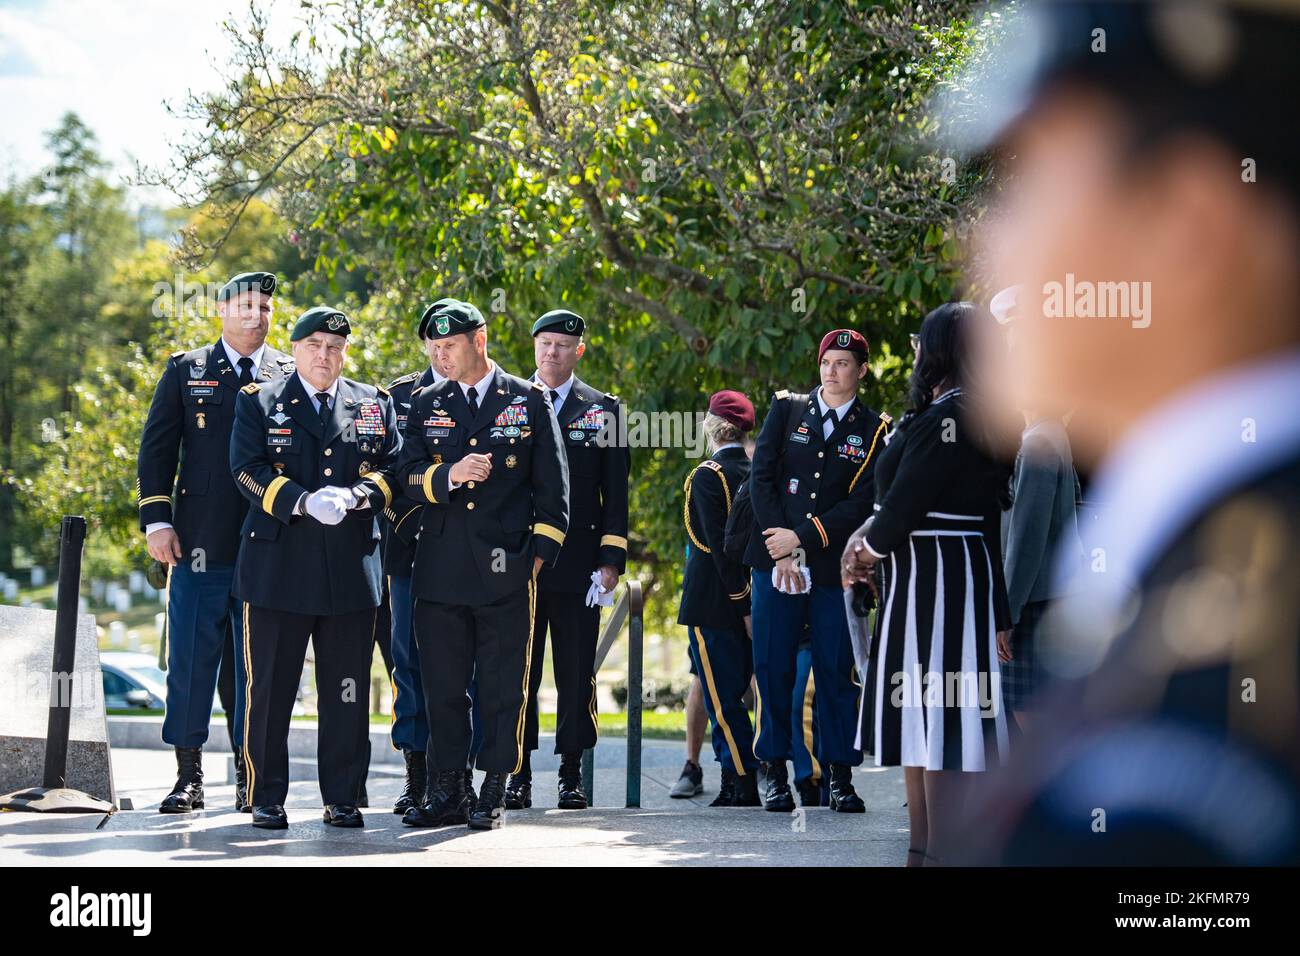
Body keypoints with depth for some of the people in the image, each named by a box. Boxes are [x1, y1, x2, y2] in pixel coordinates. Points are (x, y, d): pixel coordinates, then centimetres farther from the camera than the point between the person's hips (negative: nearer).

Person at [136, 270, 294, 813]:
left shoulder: (292, 377, 10)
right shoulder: (185, 371, 9)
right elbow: (156, 449, 7)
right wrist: (156, 521, -3)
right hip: (200, 544, 0)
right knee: (191, 661, -1)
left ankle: (251, 780, 10)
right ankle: (188, 777, 5)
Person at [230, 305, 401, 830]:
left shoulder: (375, 405, 14)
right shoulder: (258, 402, 7)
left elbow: (393, 468, 5)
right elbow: (248, 469, -5)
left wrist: (357, 495, -16)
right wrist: (303, 502, -20)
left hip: (352, 566, 2)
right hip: (278, 566, -2)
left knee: (347, 695, 3)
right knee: (269, 690, 1)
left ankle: (342, 800, 11)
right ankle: (267, 800, 8)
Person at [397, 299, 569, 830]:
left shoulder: (530, 400, 5)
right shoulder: (426, 404, 12)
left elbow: (553, 487, 5)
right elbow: (407, 475, 3)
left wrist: (539, 553, -1)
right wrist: (448, 475, -16)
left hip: (506, 569, -3)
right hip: (441, 569, 3)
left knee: (502, 686, 0)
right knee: (443, 685, 5)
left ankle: (494, 793, 6)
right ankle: (447, 792, 12)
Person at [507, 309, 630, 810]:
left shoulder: (603, 409, 9)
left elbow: (615, 490, 7)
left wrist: (612, 558, -2)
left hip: (577, 561, 0)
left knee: (576, 674, 1)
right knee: (518, 673, 1)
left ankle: (572, 774, 7)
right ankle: (519, 775, 5)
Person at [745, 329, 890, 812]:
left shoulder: (874, 430, 5)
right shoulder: (786, 409, 9)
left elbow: (861, 504, -3)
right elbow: (761, 478, 3)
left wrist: (802, 539, -11)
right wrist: (780, 549, -7)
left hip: (834, 567, -1)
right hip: (776, 562, 1)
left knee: (836, 670, 0)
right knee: (773, 667, 0)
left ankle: (841, 777, 5)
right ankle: (777, 775, 5)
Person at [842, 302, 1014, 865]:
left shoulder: (947, 418, -17)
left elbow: (902, 508, -18)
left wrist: (867, 549, 0)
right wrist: (867, 538, 3)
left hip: (938, 581, -10)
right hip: (920, 583, 10)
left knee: (939, 724, -9)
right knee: (919, 720, 14)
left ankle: (942, 854, -8)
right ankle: (922, 849, 20)